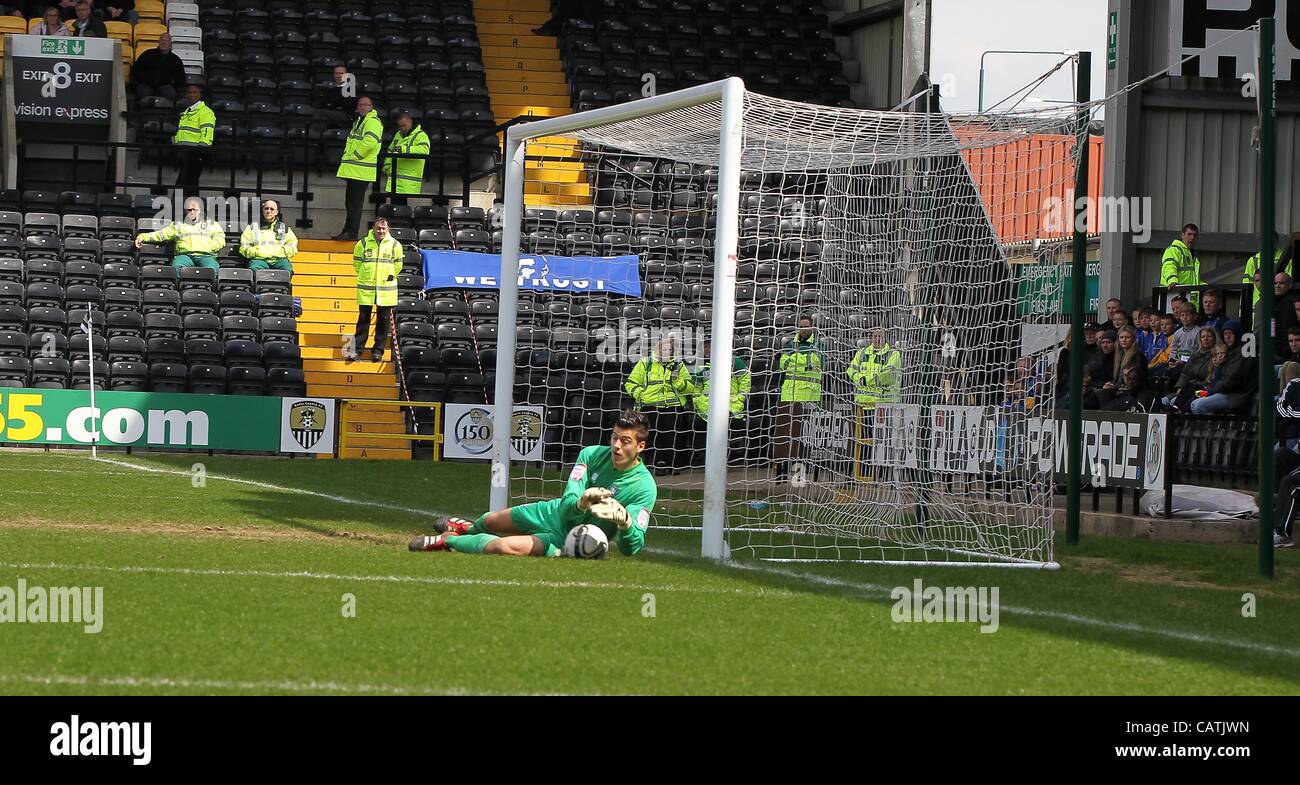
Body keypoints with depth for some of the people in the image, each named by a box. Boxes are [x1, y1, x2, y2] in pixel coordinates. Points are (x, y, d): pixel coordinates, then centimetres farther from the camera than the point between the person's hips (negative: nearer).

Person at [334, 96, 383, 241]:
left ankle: (352, 233, -9)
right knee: (350, 202, 15)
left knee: (355, 202, -10)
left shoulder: (373, 122, -11)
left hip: (361, 170, -10)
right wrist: (346, 158, 17)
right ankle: (348, 230, 21)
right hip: (353, 170, 10)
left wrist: (354, 156, -16)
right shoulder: (359, 121, 21)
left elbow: (370, 142, -25)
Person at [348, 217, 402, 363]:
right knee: (363, 319, 3)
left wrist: (390, 277, 10)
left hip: (386, 290, 0)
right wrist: (365, 276, 11)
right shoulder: (363, 243, -2)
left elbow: (397, 265, 13)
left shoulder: (395, 245, -1)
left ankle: (378, 351, 13)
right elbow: (357, 262, 10)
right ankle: (357, 349, 8)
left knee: (383, 321, 5)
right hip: (366, 289, 0)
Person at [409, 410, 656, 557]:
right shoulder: (591, 455, -16)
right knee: (490, 521, 26)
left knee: (505, 546, -24)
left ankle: (449, 541, 5)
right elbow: (567, 505, -24)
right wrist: (581, 503, -48)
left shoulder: (644, 487, -27)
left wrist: (626, 522, -50)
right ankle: (468, 528, 65)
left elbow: (631, 548, -27)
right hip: (556, 512, 4)